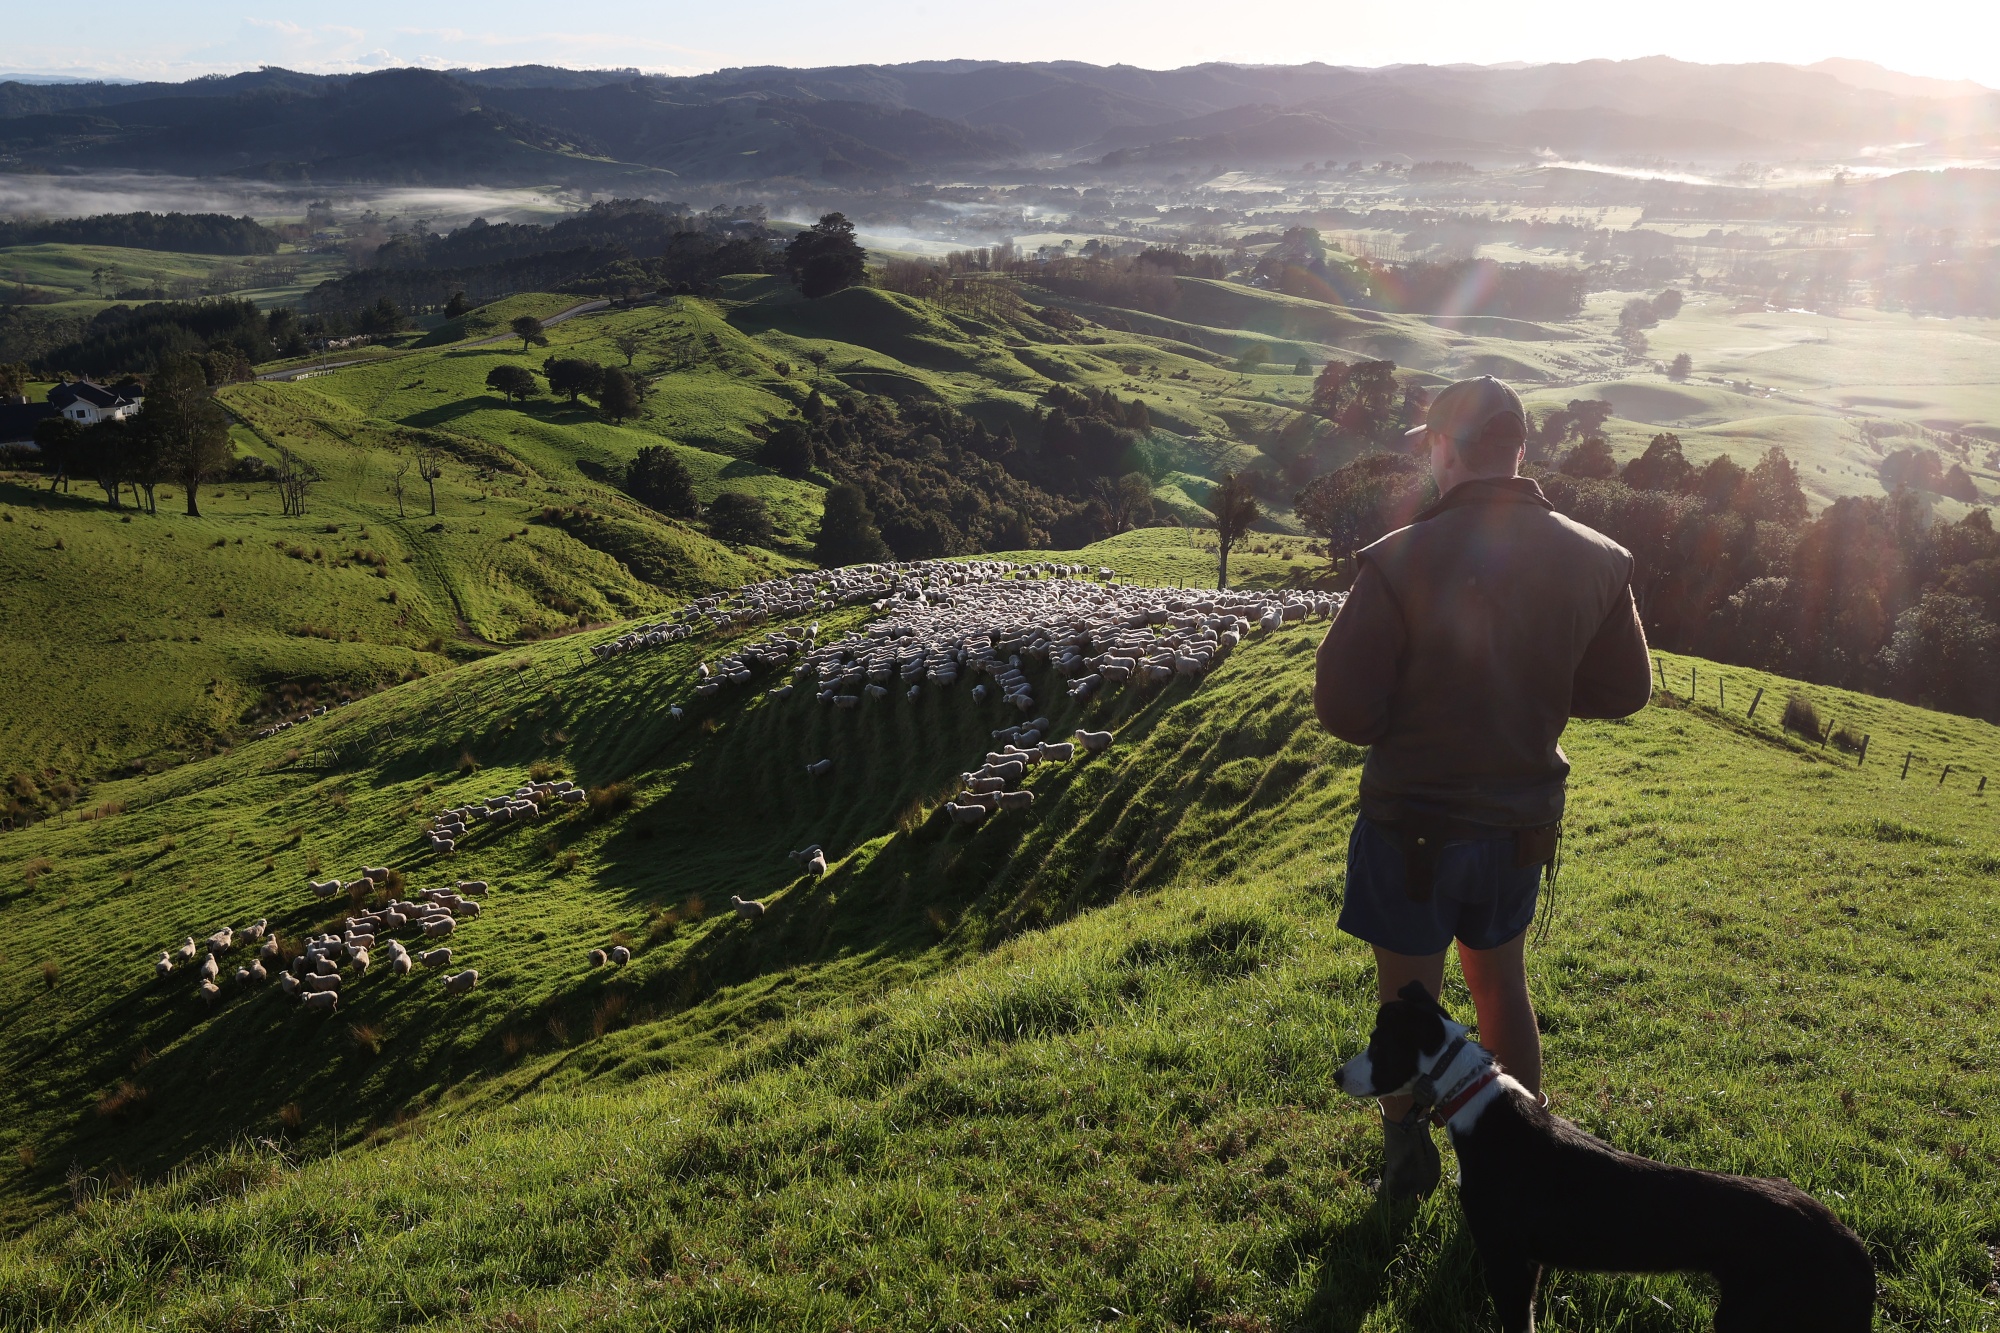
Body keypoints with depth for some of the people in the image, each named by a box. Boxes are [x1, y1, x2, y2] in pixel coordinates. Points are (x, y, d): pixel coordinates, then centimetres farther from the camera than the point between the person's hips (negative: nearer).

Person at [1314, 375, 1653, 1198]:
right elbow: (1624, 691, 4)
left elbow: (1345, 711, -21)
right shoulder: (1596, 562, -8)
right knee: (1502, 983, 25)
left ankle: (1408, 1164, 31)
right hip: (1524, 818, 4)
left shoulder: (1399, 562, -22)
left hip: (1412, 822, -4)